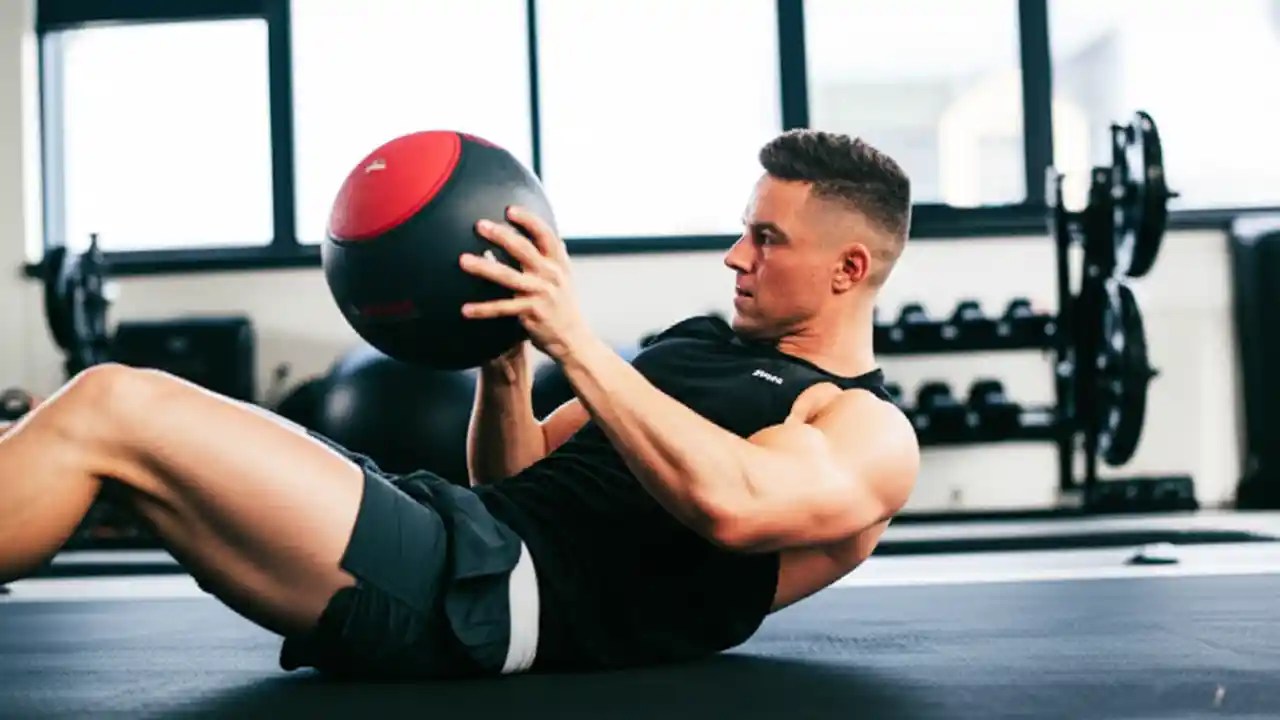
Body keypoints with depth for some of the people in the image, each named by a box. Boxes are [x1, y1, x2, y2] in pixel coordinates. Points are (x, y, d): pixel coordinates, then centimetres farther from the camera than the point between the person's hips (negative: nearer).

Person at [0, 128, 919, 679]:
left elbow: (728, 503, -22)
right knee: (109, 409, -3)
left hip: (493, 602, -9)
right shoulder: (700, 341, 25)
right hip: (457, 528, 9)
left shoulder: (871, 436, 1)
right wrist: (505, 357, 7)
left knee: (109, 411, -19)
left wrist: (576, 341, -18)